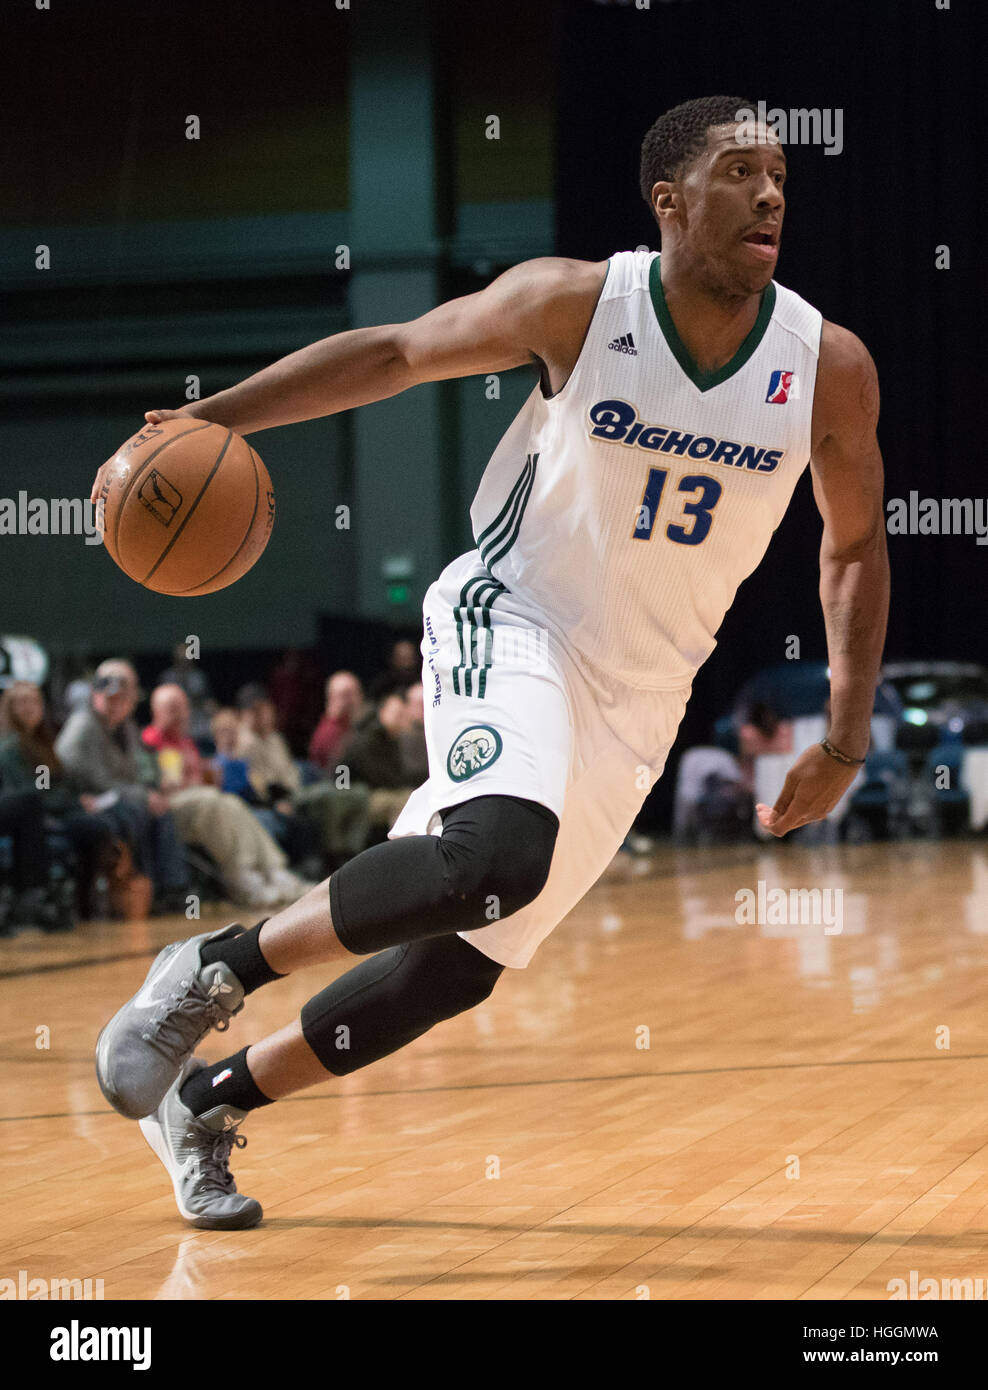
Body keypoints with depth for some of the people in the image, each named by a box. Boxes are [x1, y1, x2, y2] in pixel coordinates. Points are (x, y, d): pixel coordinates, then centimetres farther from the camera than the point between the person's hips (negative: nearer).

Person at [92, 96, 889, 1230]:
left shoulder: (828, 366, -7)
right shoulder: (576, 303, -13)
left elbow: (855, 547, 7)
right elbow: (393, 352, -2)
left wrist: (847, 739, -2)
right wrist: (212, 418, -12)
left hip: (637, 699, 5)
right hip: (510, 623, -4)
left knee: (466, 957, 5)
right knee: (500, 852, -34)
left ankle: (207, 1102, 24)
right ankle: (214, 968, -14)